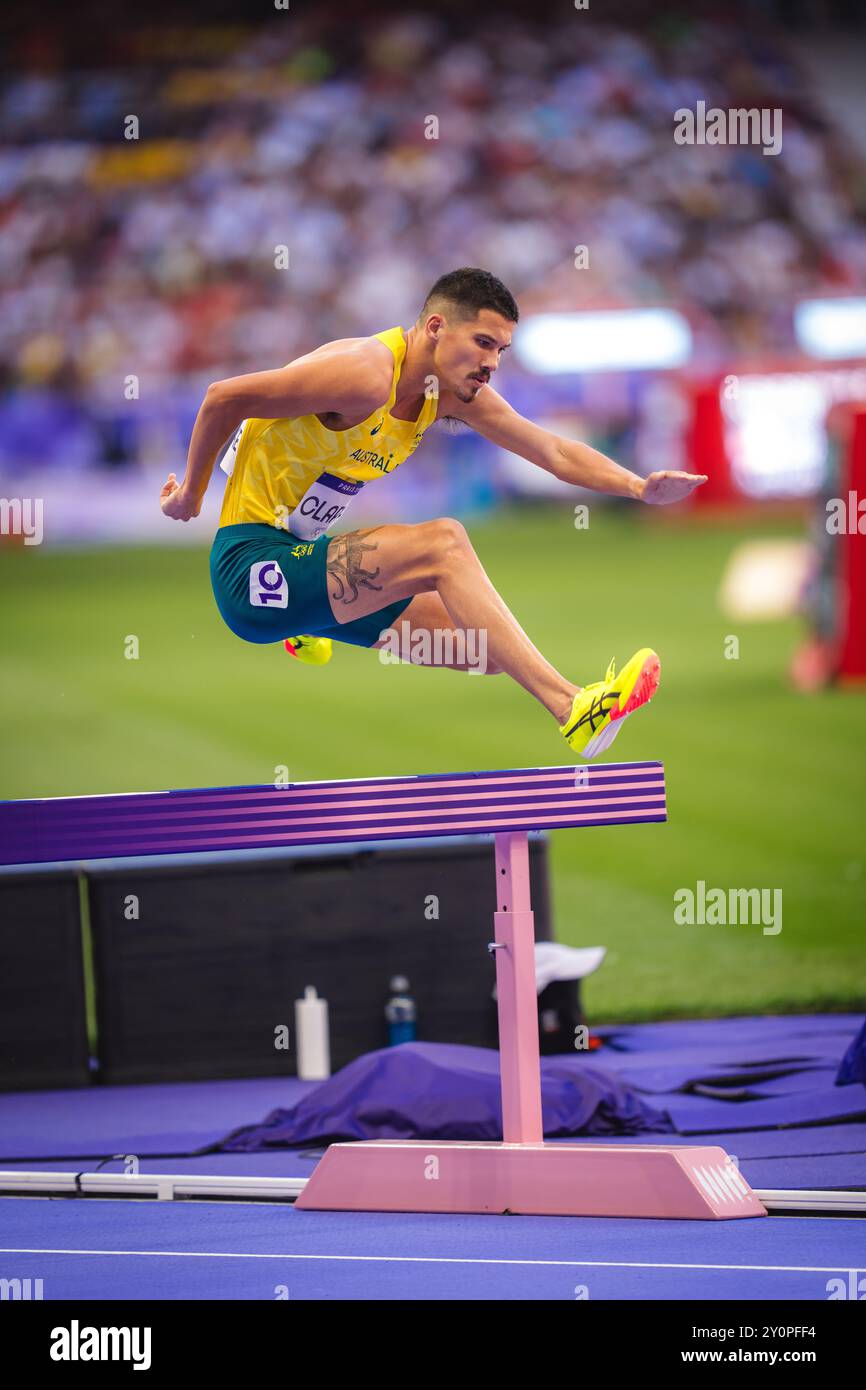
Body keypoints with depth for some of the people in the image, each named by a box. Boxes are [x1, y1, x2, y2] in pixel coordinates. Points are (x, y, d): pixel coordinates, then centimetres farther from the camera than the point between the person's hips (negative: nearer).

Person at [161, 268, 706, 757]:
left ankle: (307, 630, 32)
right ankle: (573, 709, -32)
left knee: (484, 649, 8)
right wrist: (191, 496, -11)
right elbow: (225, 398, -23)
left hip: (303, 558, 9)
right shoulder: (369, 375, -24)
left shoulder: (455, 393, 3)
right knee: (442, 543, -26)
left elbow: (555, 452, 3)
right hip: (250, 567, -9)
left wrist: (640, 487, -13)